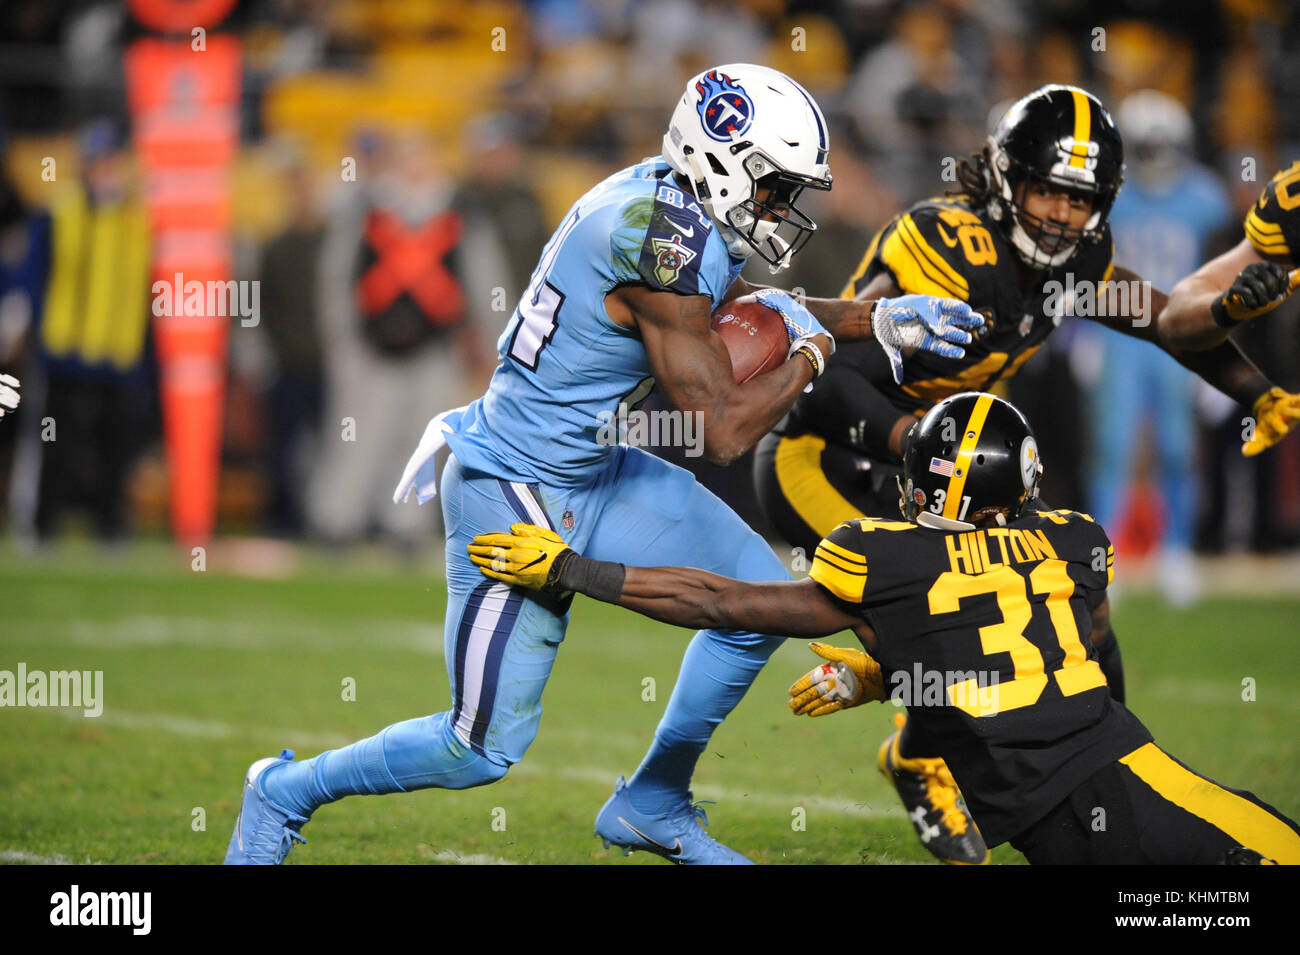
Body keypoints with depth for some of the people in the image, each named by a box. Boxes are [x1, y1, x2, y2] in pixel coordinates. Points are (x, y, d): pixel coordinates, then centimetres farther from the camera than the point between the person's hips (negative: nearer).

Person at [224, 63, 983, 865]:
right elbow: (724, 430, -25)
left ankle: (652, 804, 24)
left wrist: (880, 319, 9)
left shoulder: (670, 199, 2)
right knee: (486, 749, -3)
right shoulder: (666, 243, -27)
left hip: (588, 473, 10)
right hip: (517, 495, -10)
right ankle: (286, 793, 18)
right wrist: (811, 353, -9)